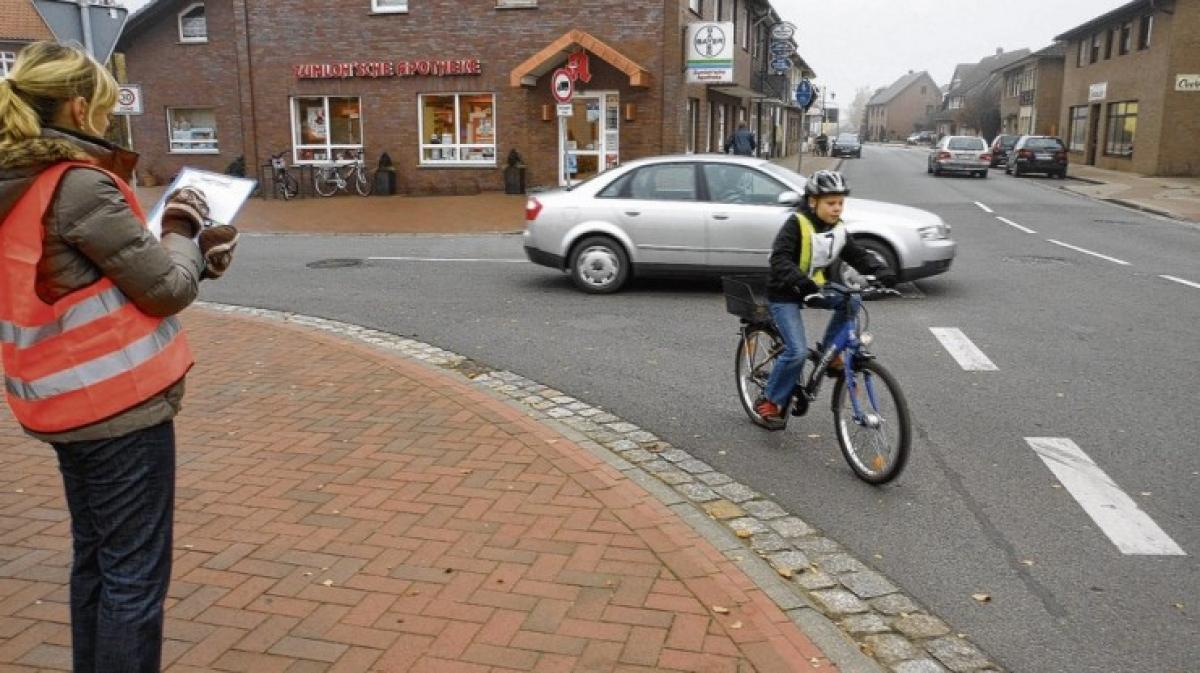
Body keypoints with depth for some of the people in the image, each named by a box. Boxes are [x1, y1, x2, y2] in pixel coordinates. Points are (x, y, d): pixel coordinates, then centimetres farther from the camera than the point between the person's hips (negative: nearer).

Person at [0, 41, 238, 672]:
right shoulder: (79, 184, -18)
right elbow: (168, 288, -14)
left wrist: (196, 255, 5)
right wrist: (182, 229, 4)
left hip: (71, 400, 9)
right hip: (118, 404, -9)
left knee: (95, 559, 21)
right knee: (135, 576, 1)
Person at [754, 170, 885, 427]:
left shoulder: (838, 229, 1)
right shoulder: (797, 224, -19)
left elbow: (857, 254, 3)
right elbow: (779, 259, -31)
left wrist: (880, 271, -17)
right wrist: (803, 282, -47)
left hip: (814, 289, 6)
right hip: (784, 295, -6)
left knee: (850, 300, -19)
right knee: (797, 351, -18)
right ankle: (769, 401, 0)